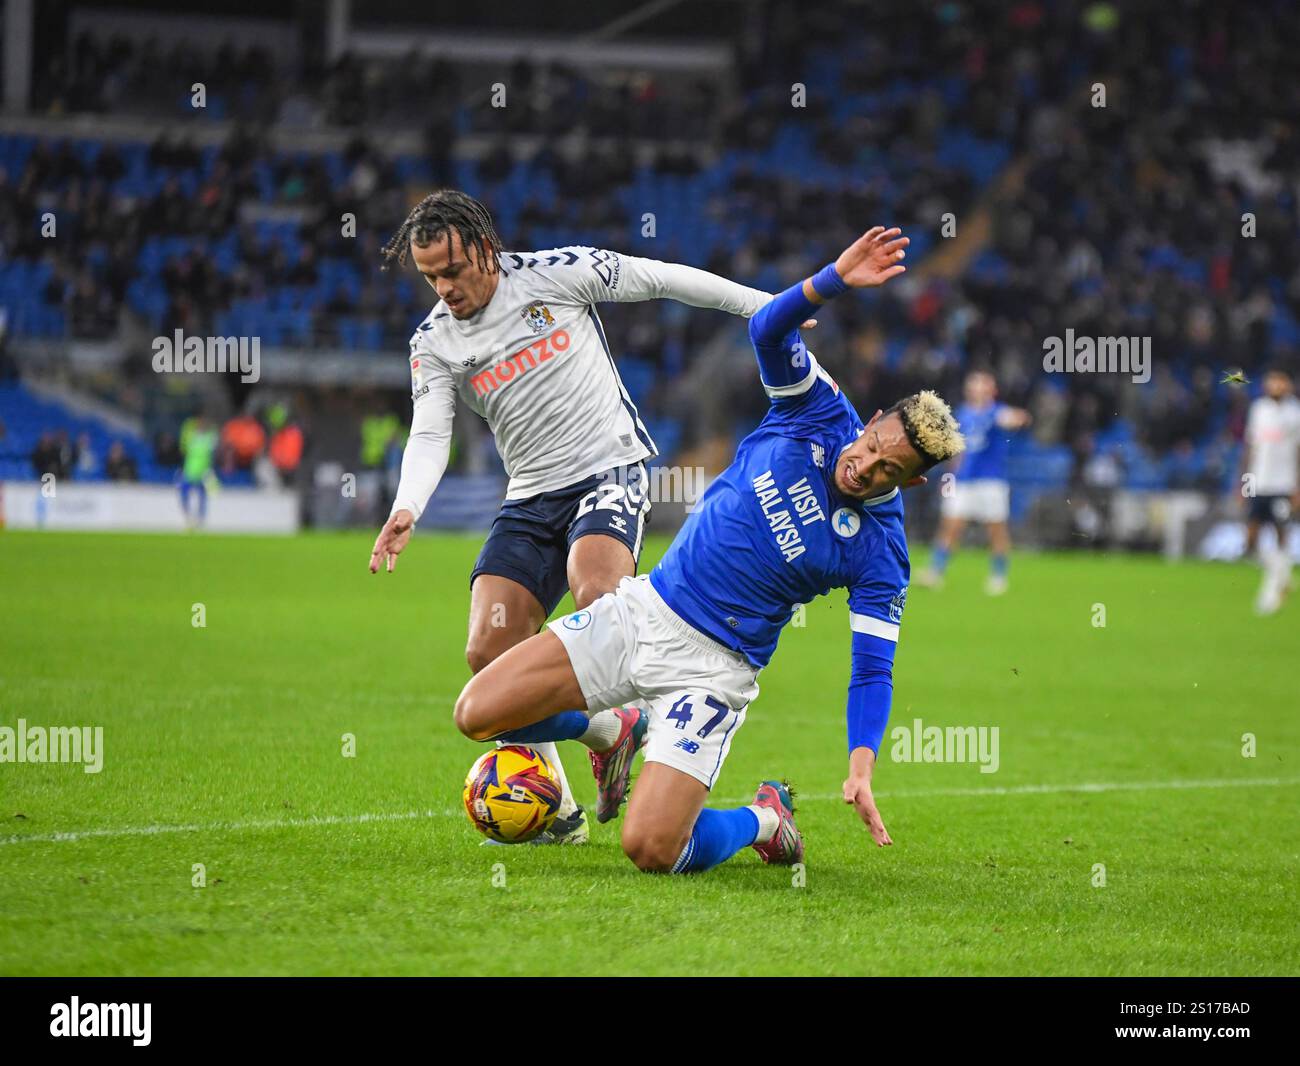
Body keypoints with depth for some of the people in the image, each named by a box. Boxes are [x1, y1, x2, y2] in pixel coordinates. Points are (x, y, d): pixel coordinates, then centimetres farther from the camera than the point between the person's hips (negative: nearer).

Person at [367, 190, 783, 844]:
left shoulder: (558, 274, -5)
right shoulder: (433, 343, 3)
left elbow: (663, 279, 3)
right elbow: (429, 435, -9)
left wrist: (769, 307, 7)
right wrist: (405, 510, -29)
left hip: (610, 469, -4)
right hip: (530, 497, 4)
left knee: (594, 595, -34)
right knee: (489, 653, -10)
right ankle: (557, 811, 1)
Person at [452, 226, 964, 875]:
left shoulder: (879, 553, -9)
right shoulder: (820, 410, -2)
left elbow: (872, 670, -10)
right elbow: (767, 330, -14)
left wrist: (861, 768, -26)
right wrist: (834, 282, -33)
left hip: (709, 665, -4)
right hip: (642, 607, 4)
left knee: (652, 850, -21)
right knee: (478, 714, -6)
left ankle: (762, 820, 13)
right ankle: (615, 730, 23)